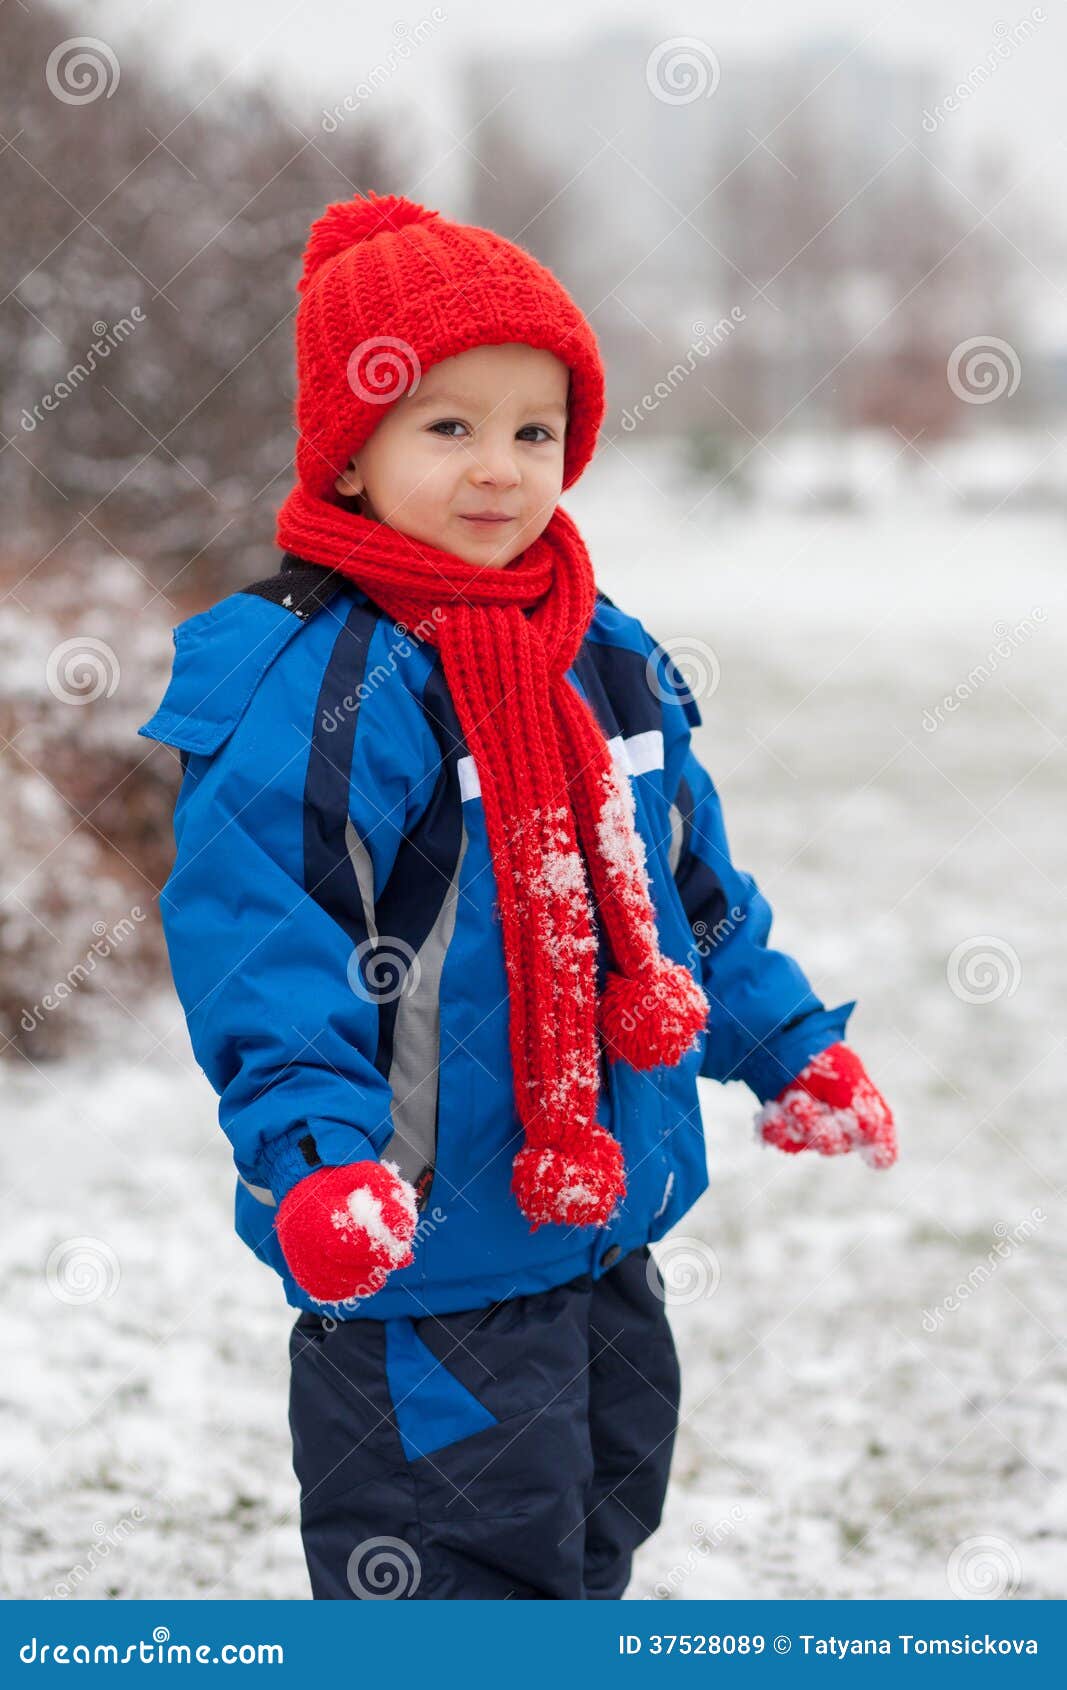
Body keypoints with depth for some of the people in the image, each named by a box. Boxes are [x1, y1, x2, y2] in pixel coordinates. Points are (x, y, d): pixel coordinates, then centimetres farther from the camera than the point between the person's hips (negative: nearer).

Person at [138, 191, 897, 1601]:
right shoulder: (301, 691, -18)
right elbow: (260, 956, -22)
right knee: (469, 1579, 1)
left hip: (614, 1240, 8)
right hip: (422, 1277, -7)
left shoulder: (616, 664, 7)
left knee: (595, 1546, 22)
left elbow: (696, 897, 19)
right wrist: (318, 1159, -33)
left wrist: (795, 1053, 19)